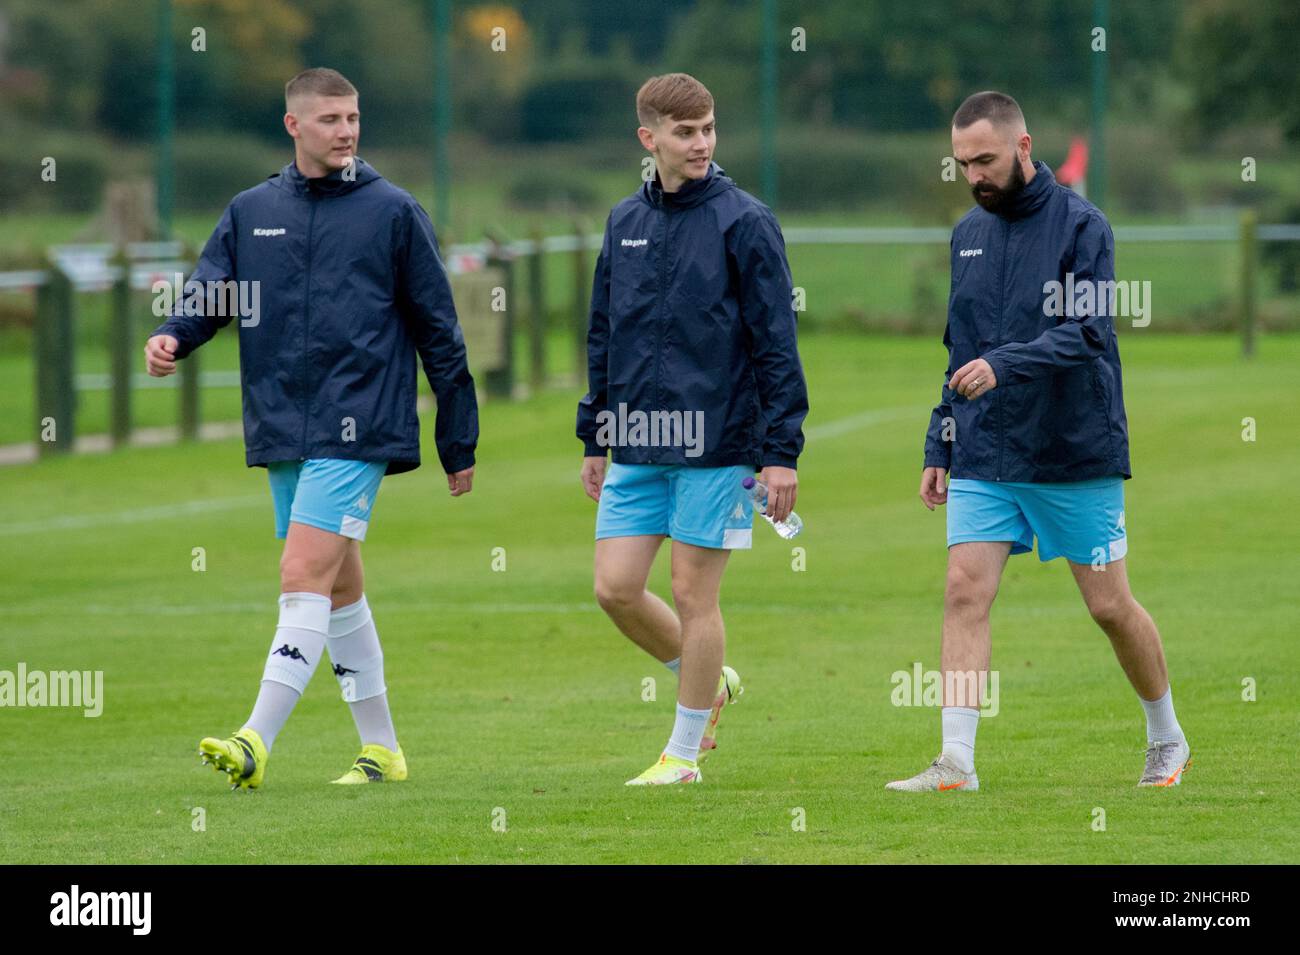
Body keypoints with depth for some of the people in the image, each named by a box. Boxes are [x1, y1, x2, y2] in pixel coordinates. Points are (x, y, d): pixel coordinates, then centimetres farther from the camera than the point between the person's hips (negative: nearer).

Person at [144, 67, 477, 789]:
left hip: (356, 431, -5)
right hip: (281, 432, 5)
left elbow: (437, 330, 4)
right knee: (338, 589, 11)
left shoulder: (393, 212, 1)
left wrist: (459, 444, 5)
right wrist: (172, 337, -18)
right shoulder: (251, 213, 11)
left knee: (304, 575, -16)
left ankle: (257, 741, -22)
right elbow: (210, 293, 7)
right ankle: (381, 749, 20)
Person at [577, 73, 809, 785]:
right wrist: (595, 438, 16)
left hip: (716, 443, -5)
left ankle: (684, 752, 11)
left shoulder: (743, 223, -6)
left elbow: (776, 344, -8)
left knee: (692, 594, -1)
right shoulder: (624, 222, 10)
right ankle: (707, 681, 26)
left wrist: (782, 451, -12)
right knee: (616, 588, 1)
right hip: (637, 450, 5)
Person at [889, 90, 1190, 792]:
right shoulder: (968, 234, 10)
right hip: (983, 462, 4)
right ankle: (955, 763, -13)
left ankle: (1167, 741, 25)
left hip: (1076, 456, -4)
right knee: (964, 592, -10)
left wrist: (1004, 365, -32)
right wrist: (939, 449, 15)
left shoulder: (1080, 225, -8)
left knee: (1110, 606, 4)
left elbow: (1089, 332, -19)